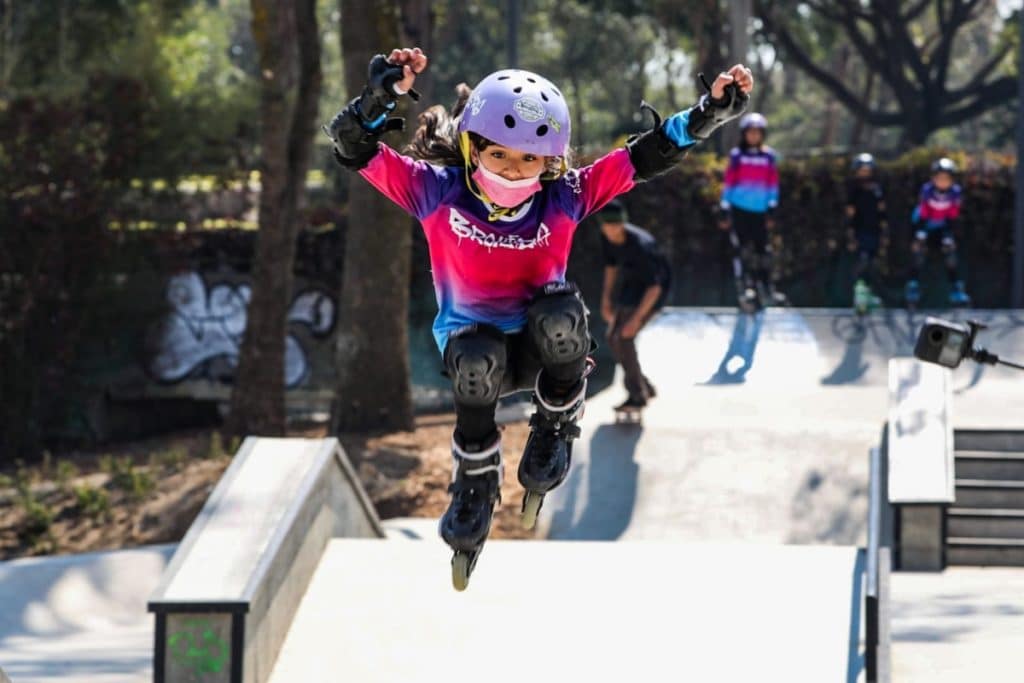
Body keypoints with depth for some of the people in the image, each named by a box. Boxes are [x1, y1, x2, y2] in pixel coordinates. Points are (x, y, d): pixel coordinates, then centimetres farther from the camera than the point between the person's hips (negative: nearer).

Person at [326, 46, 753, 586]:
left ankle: (557, 425, -8)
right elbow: (355, 148, -20)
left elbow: (649, 155, -11)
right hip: (471, 338, -1)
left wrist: (714, 110, -23)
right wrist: (383, 95, -39)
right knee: (477, 357, -38)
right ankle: (475, 480, -13)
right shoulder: (436, 191, -13)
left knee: (559, 308, -35)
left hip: (542, 347, 1)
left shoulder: (565, 197, -11)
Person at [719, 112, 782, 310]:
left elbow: (773, 184, 9)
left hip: (760, 211, 2)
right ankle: (744, 288, -3)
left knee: (763, 249, 6)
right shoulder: (736, 156, -2)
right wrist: (725, 211, -1)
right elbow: (728, 182, 1)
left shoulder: (768, 156, 5)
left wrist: (772, 211, 6)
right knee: (741, 249, -6)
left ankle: (766, 288, 17)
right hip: (739, 210, -2)